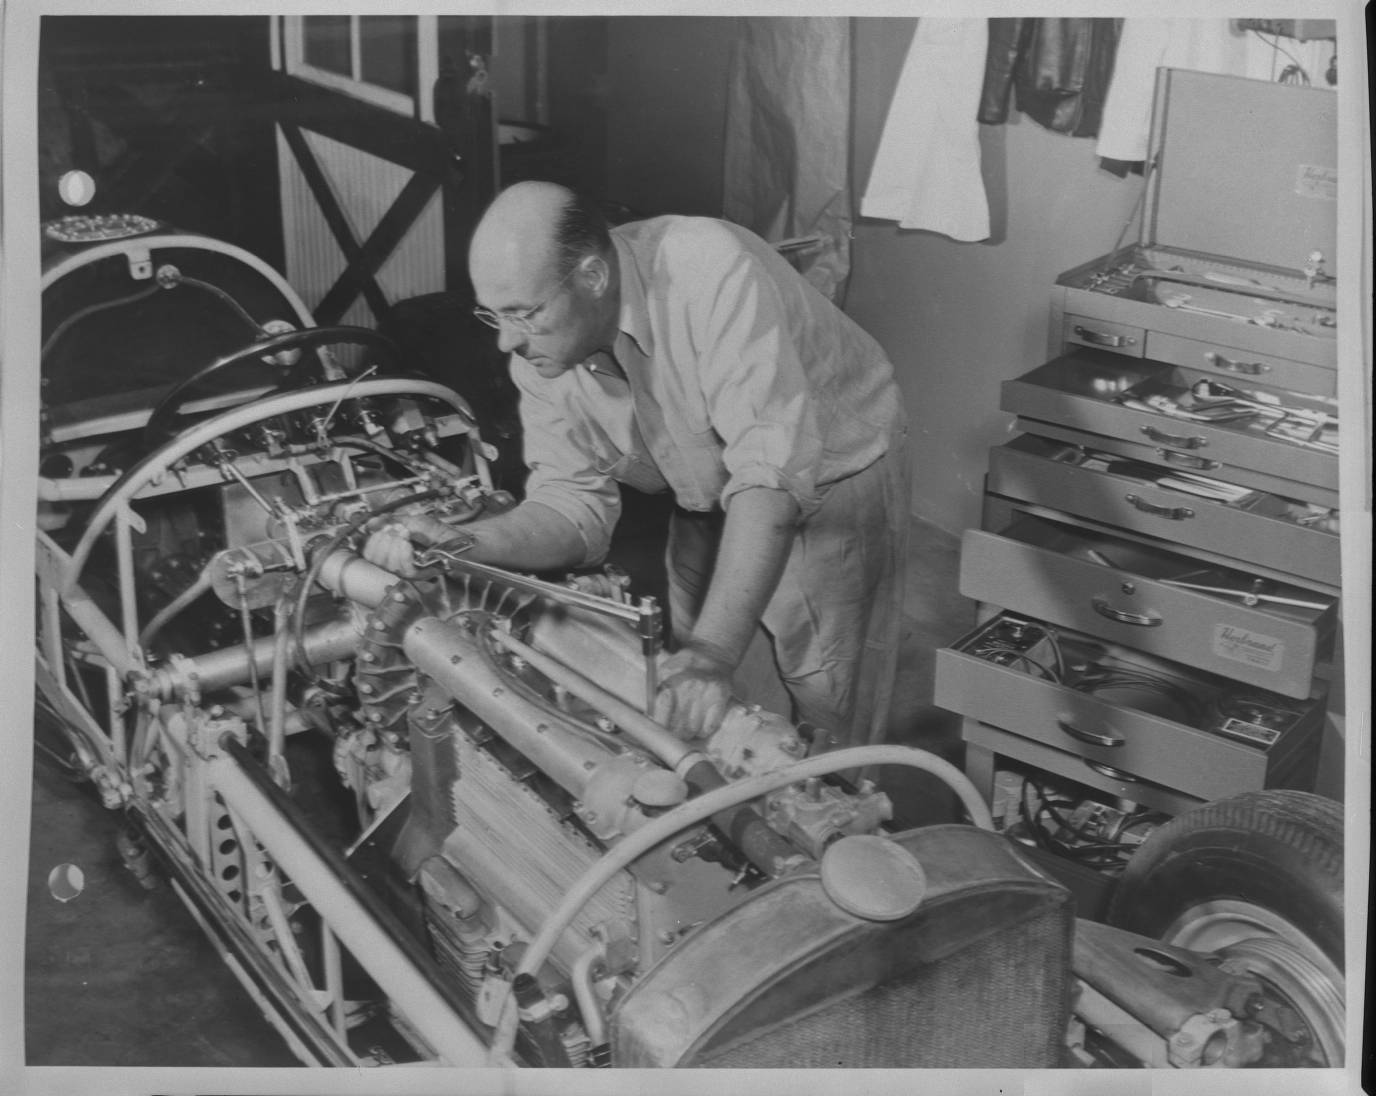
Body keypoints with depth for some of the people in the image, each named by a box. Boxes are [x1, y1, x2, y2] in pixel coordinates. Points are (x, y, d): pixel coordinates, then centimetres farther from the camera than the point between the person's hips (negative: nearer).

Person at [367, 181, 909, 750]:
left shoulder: (712, 269, -36)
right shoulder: (539, 346, -14)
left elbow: (772, 473, -41)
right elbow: (575, 503, -11)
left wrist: (713, 654, -47)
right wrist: (461, 544, -30)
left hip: (832, 475, -5)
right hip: (707, 502, 6)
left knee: (829, 721, -4)